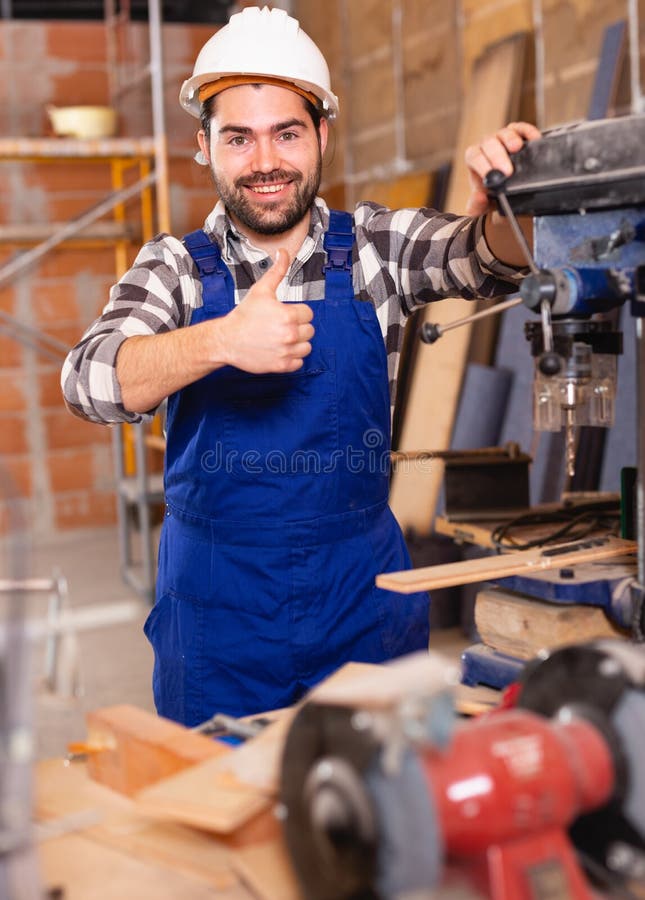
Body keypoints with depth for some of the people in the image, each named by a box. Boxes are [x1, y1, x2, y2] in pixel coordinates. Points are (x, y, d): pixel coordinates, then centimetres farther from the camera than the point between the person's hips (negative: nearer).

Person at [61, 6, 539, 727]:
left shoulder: (374, 246, 0)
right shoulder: (174, 268, -3)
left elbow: (486, 259, -13)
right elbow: (89, 382, -17)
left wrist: (499, 202, -36)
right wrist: (223, 340, -34)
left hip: (363, 596, 1)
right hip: (216, 607, 0)